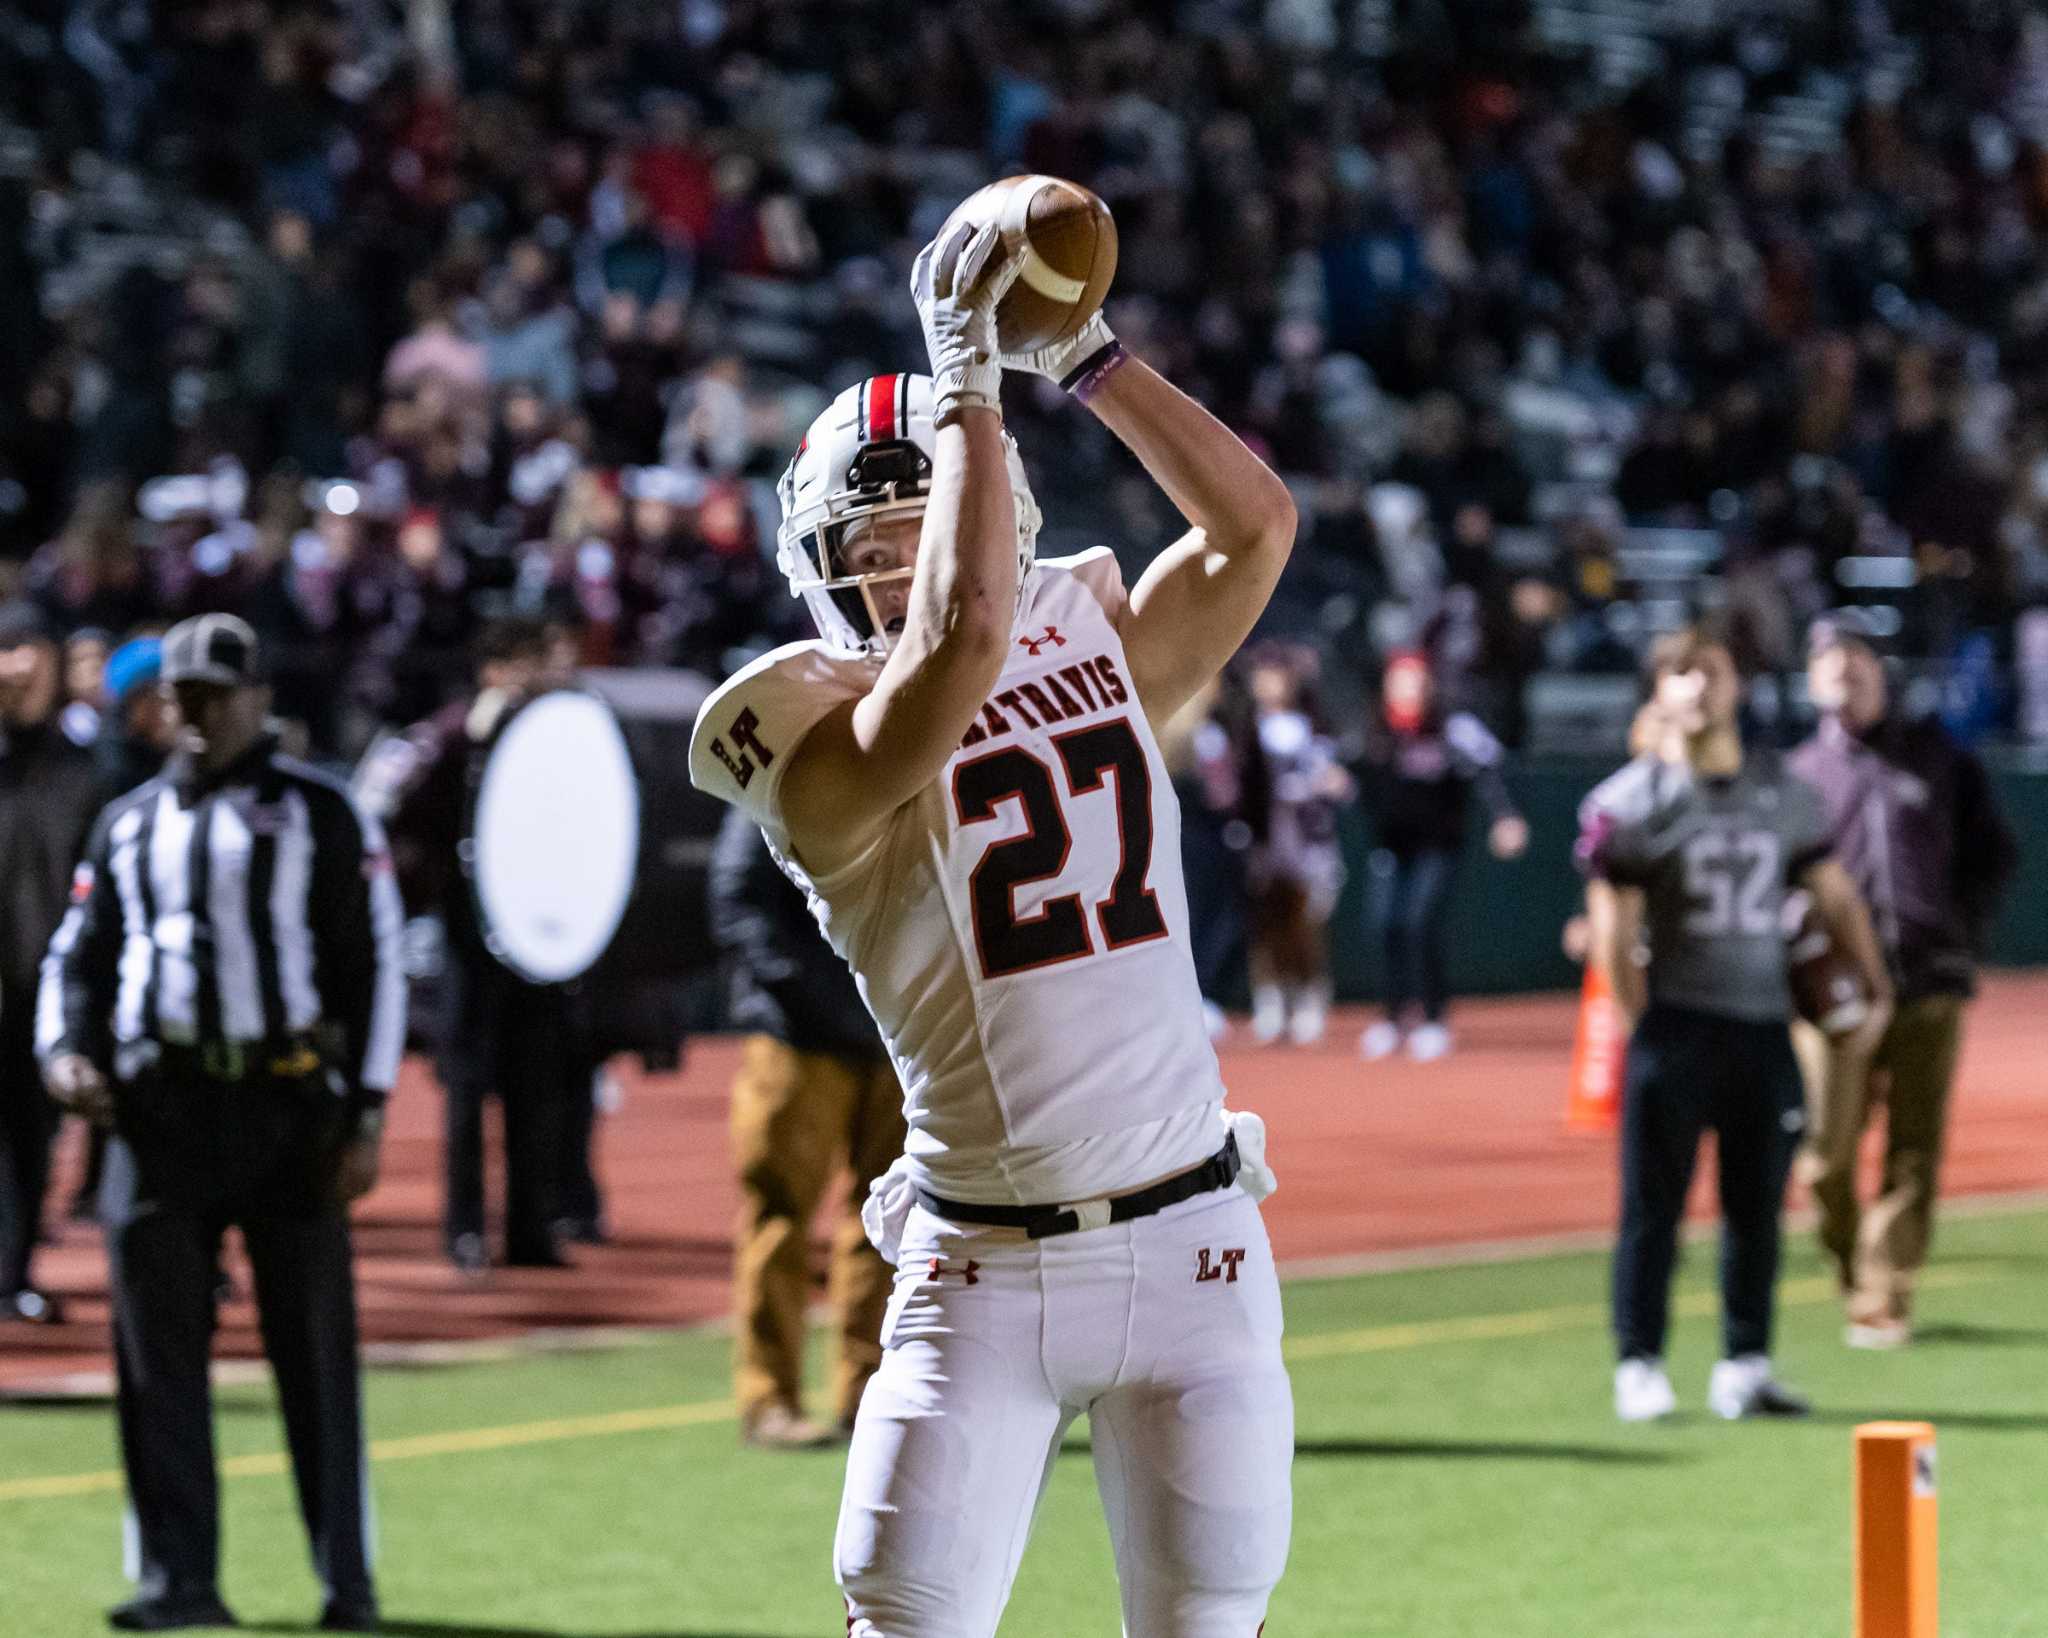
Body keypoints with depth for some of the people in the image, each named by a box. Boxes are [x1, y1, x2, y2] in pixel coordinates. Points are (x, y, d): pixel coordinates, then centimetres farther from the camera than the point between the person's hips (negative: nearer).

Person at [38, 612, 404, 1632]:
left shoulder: (317, 814, 5)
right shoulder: (129, 823, 16)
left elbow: (373, 963, 2)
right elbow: (80, 952, 21)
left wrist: (365, 1119, -5)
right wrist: (65, 1051, 0)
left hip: (287, 1107, -3)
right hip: (158, 1112, 3)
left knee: (315, 1348, 0)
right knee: (157, 1354, -1)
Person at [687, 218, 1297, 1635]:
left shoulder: (1093, 650, 9)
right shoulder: (829, 737, -8)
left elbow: (1255, 522, 2)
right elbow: (963, 639, -27)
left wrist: (1083, 353, -4)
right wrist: (967, 381, -20)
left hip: (1191, 1248, 4)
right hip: (983, 1271, -4)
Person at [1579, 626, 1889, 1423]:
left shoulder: (1785, 794, 10)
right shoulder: (1628, 803, -3)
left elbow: (1835, 896, 16)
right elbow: (1612, 930, -6)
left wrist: (1880, 993, 11)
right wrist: (1641, 1028, -13)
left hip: (1763, 1025, 4)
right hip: (1675, 1022, -4)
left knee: (1758, 1207, 7)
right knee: (1653, 1202, -3)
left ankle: (1745, 1368, 14)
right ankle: (1638, 1366, 3)